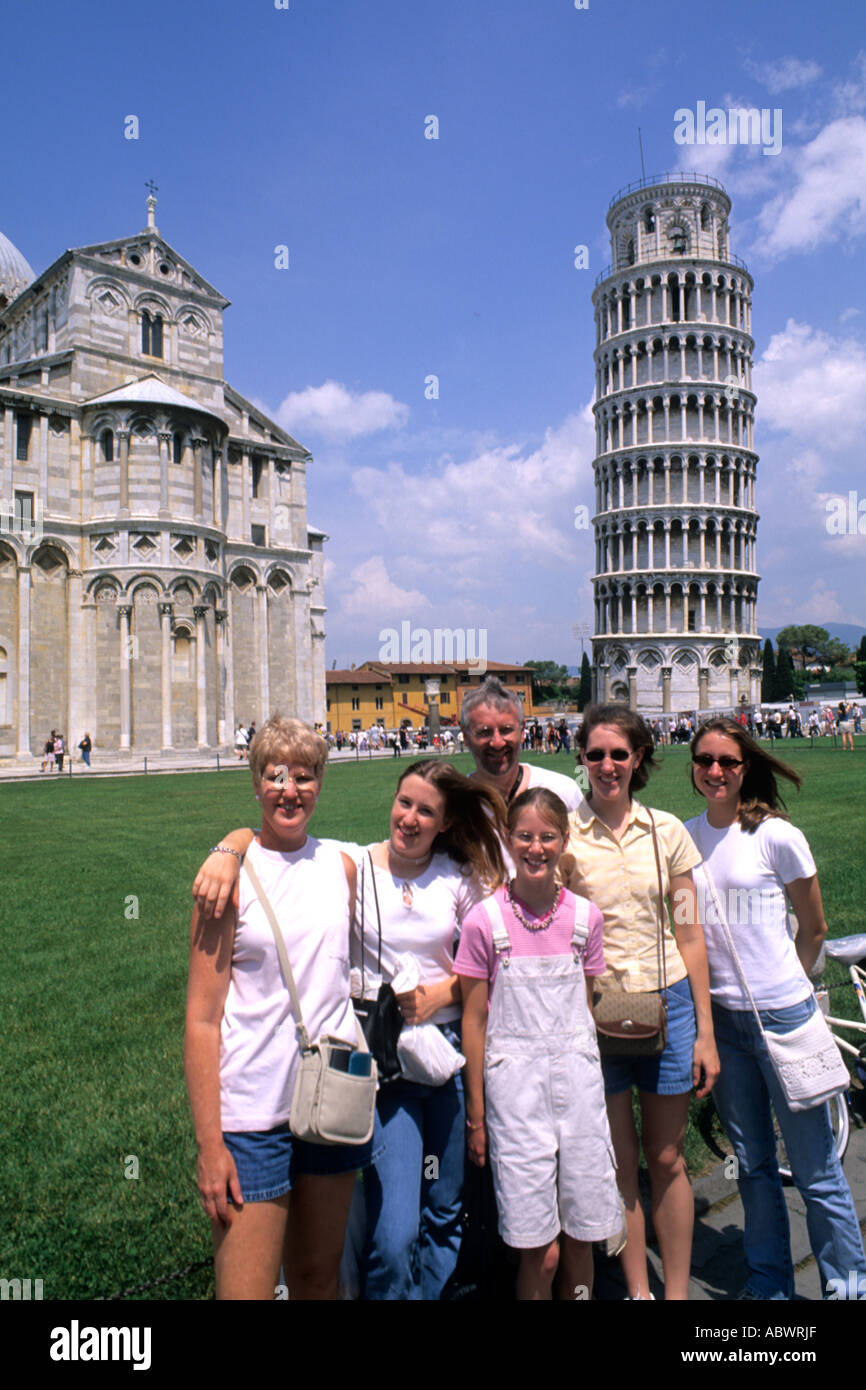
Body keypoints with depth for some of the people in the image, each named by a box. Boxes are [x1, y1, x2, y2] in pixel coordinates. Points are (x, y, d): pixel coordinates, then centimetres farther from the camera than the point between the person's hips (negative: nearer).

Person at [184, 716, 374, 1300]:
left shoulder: (341, 865, 3)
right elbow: (202, 1019, -10)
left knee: (319, 1275, 18)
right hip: (253, 1114, -4)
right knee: (247, 1288, 3)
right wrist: (209, 1143, -12)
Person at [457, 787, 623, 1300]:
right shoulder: (485, 921, -7)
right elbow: (474, 1019, -2)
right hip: (515, 1084, -2)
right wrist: (476, 1114, 0)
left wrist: (587, 1075, 10)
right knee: (540, 1252, 1)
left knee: (582, 1238, 11)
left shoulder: (585, 916, 1)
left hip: (578, 1079, 3)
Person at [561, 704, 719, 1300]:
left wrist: (706, 1032, 3)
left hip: (667, 1003, 1)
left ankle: (678, 1291, 29)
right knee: (620, 1162, 10)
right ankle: (638, 1290, 29)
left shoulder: (667, 830, 0)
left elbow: (690, 937, 3)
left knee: (667, 1160, 12)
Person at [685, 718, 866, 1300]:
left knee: (816, 1169, 6)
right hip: (721, 1016, 4)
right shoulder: (684, 836, 1)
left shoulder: (777, 836, -10)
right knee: (752, 1164, 17)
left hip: (782, 1014, -4)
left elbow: (814, 928, 1)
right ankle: (769, 1283, 33)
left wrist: (785, 985, 9)